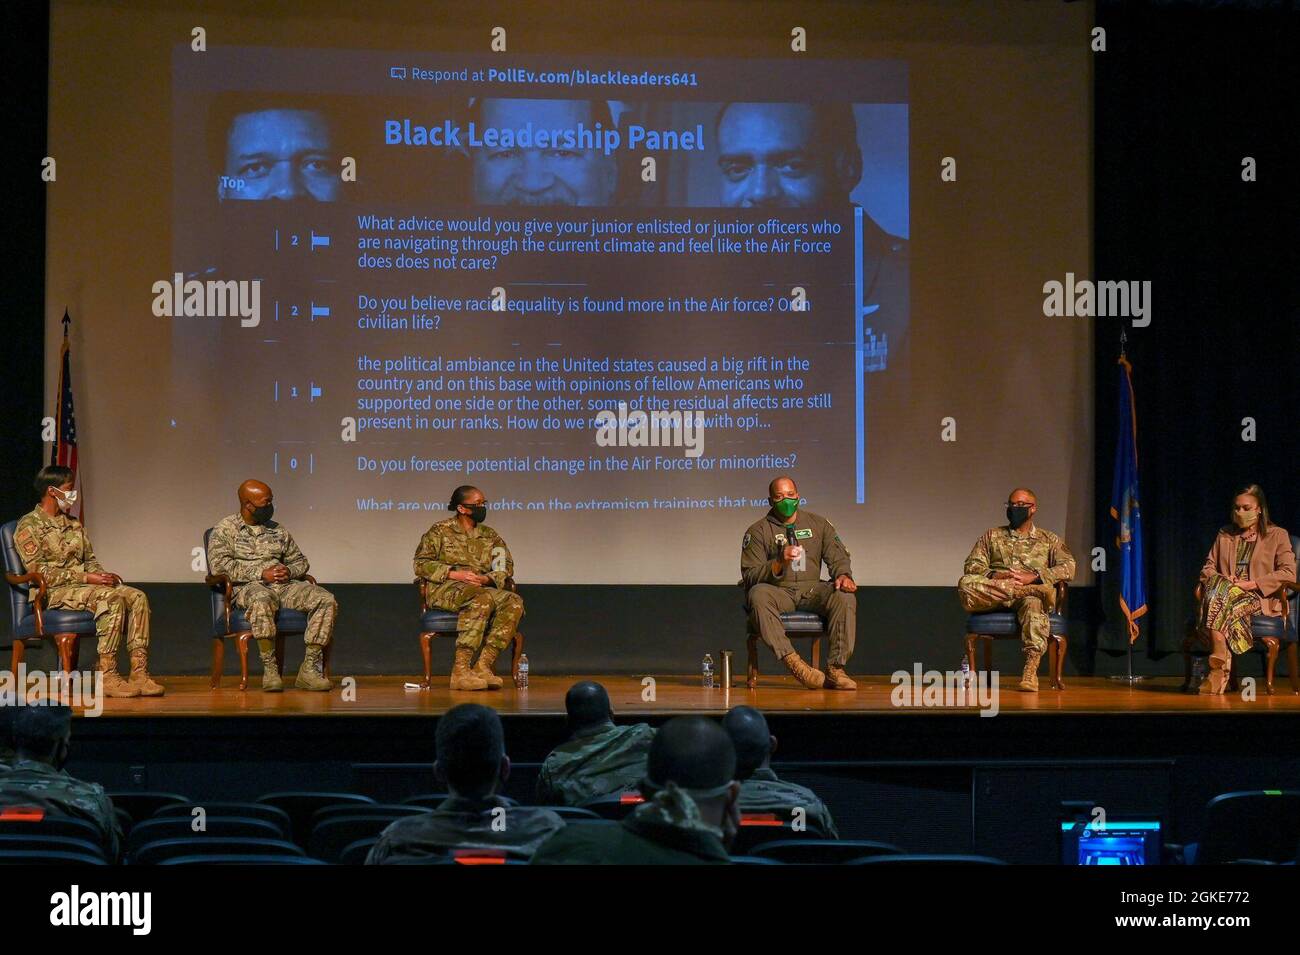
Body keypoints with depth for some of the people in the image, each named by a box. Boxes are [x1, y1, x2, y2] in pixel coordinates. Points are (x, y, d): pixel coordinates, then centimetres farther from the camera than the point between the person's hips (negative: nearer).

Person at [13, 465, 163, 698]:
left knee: (137, 597, -18)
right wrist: (84, 578, -17)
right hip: (54, 592, -8)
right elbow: (38, 570, -12)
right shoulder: (29, 526, -2)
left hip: (83, 585, 8)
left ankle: (139, 672, -26)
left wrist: (102, 574, -1)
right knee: (112, 598, -33)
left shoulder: (74, 525, 23)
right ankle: (107, 676, -34)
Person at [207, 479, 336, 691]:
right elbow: (218, 565, -8)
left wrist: (289, 571, 0)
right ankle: (269, 669, -36)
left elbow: (300, 561, 26)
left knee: (327, 600, -20)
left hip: (285, 586, 5)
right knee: (262, 601, -43)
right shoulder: (225, 529, 6)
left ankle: (310, 668, -24)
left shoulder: (279, 530, 22)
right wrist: (260, 574, -13)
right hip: (249, 587, -5)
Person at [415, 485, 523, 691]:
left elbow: (506, 566, 14)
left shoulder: (489, 536, 20)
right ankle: (460, 670, -41)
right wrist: (455, 574, -13)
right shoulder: (440, 531, 6)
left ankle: (483, 666, -32)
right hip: (444, 589, -5)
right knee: (483, 599, -37)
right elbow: (421, 564, -1)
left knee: (514, 602, -25)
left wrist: (487, 578, -9)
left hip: (482, 588, 5)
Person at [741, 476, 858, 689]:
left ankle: (835, 670, -30)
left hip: (812, 589, 2)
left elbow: (838, 557, 12)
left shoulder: (818, 524, 15)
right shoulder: (758, 531, 4)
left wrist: (844, 575, -12)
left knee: (845, 597, -28)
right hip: (778, 592, -2)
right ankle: (792, 662, -43)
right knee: (758, 595, -37)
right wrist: (779, 563, -22)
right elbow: (749, 576, -4)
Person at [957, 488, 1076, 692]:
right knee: (966, 583, -32)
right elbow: (972, 565, 11)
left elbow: (1068, 567, 4)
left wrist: (1034, 576, -11)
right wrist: (992, 576, -11)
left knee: (1034, 604, -41)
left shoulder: (1048, 539, 20)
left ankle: (1031, 670, -52)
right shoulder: (992, 535, 23)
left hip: (1032, 588, -2)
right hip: (993, 593, 2)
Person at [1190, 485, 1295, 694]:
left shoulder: (1277, 535, 12)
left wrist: (1251, 584, -12)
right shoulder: (1224, 535, 25)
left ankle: (1217, 668, -40)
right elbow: (1208, 568, 20)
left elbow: (1289, 574, -2)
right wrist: (1222, 580, -5)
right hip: (1225, 593, 3)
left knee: (1222, 599, -36)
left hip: (1261, 599, -3)